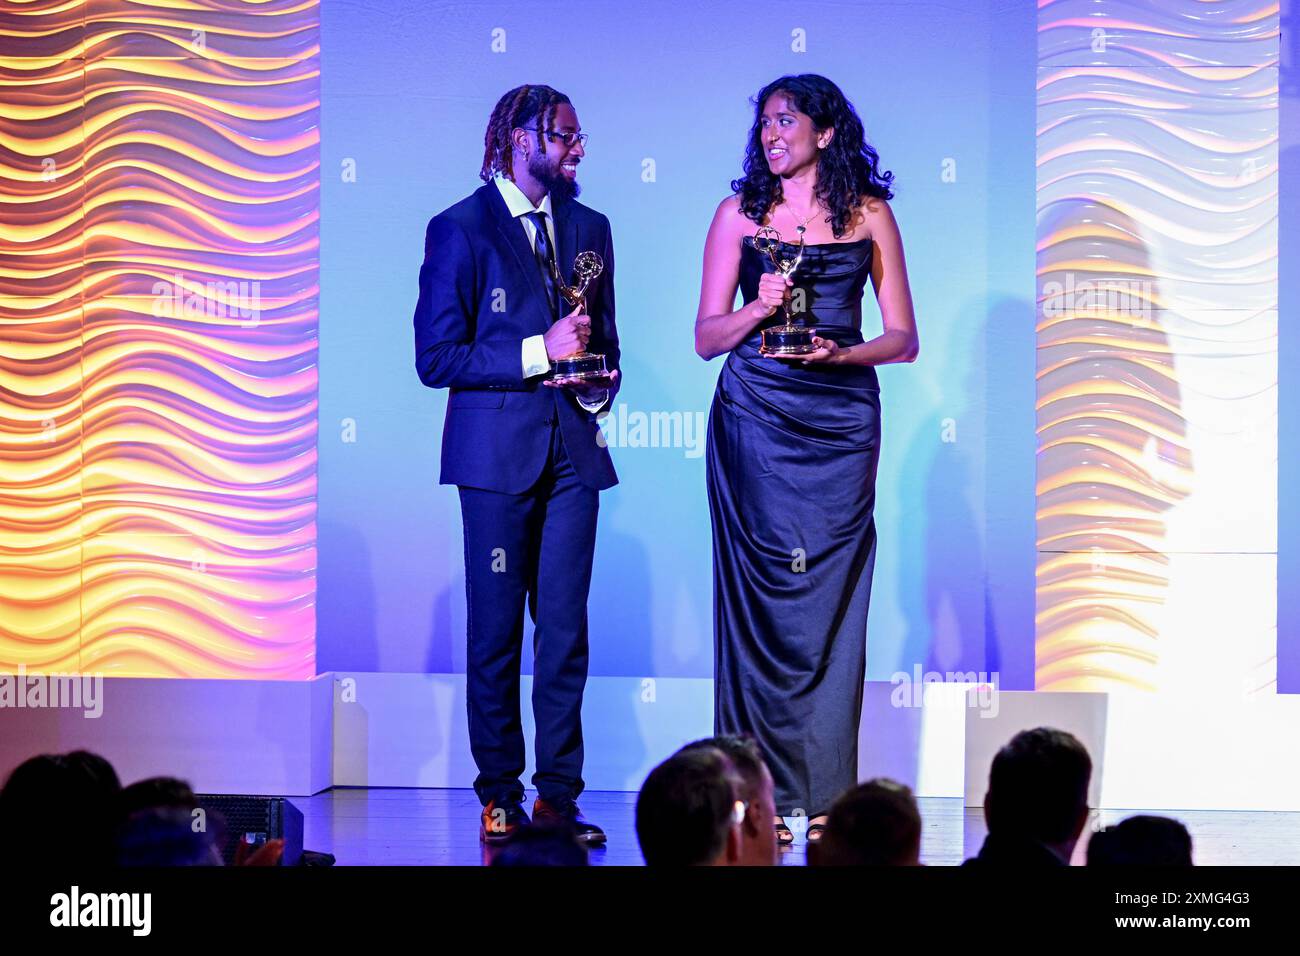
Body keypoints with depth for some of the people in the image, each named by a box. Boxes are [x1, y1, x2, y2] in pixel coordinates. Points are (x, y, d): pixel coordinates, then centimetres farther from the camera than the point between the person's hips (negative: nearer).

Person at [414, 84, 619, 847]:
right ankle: (501, 797, 10)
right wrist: (537, 354, -14)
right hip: (498, 453, -4)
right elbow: (437, 357, -7)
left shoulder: (589, 228, 14)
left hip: (573, 449, 4)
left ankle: (558, 795, 6)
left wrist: (598, 380, 0)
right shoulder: (459, 229, -2)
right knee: (496, 631, 1)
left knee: (566, 630, 1)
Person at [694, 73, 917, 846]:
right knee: (757, 596, -1)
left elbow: (904, 338, 5)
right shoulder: (740, 212, 8)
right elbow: (707, 336, 6)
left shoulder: (869, 215, 7)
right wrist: (759, 310, -12)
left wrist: (840, 353, -12)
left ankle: (826, 796, 0)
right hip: (753, 417, 0)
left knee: (830, 600, -2)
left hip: (840, 421, 0)